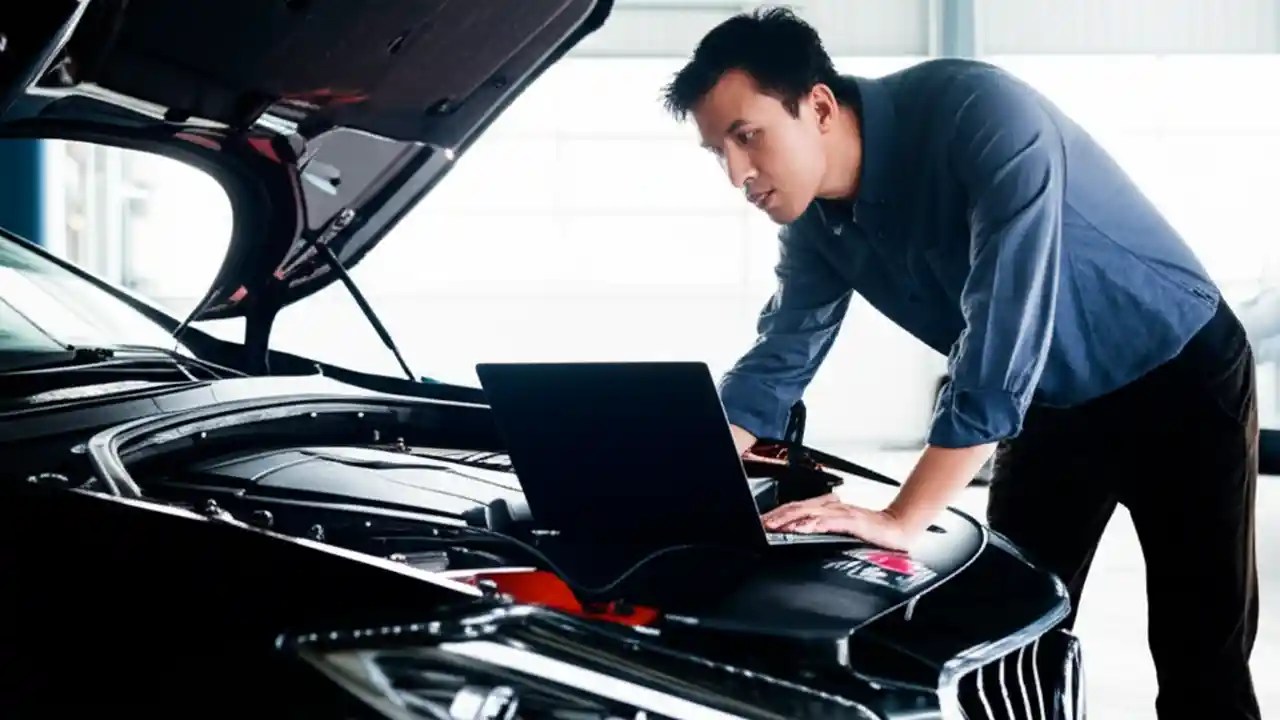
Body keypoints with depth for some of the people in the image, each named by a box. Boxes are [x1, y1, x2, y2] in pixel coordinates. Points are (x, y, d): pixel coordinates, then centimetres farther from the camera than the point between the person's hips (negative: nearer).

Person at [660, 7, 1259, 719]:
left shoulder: (977, 113, -32)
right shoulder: (817, 221, -9)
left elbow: (1005, 333, -38)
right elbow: (778, 361, 1)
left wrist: (902, 520, -38)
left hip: (1179, 379, -7)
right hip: (1055, 403, 7)